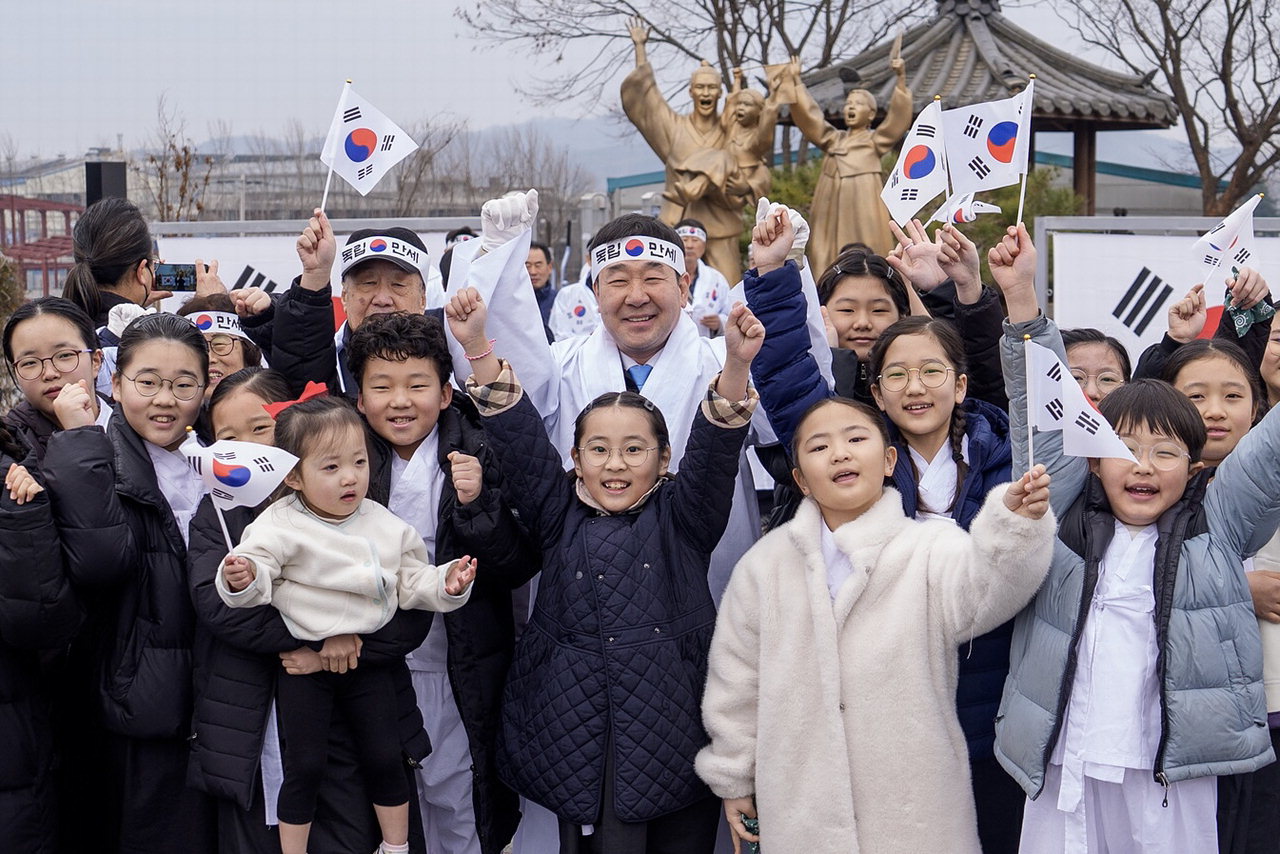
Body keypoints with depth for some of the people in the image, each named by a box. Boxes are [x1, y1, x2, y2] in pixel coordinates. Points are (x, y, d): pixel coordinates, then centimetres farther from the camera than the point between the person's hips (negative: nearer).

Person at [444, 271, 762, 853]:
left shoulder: (682, 517, 6)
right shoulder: (560, 516, 8)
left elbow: (715, 449, -8)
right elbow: (520, 440, -1)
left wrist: (736, 365, -25)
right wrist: (478, 349, -12)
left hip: (676, 737, 0)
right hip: (578, 736, 0)